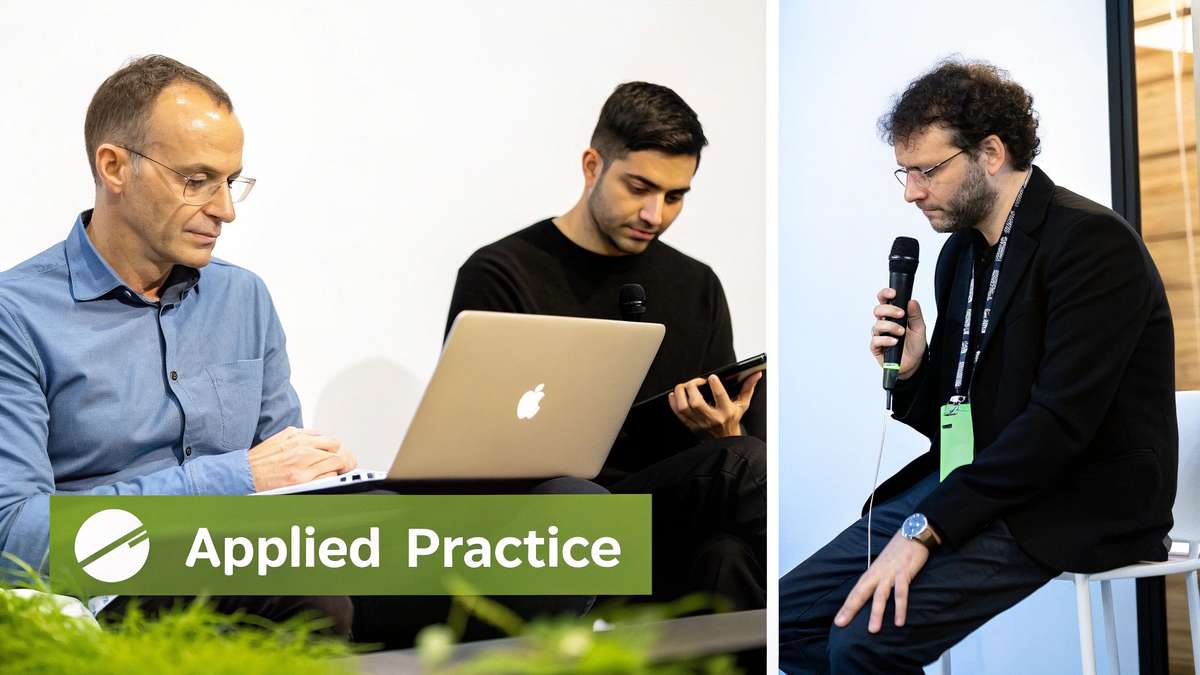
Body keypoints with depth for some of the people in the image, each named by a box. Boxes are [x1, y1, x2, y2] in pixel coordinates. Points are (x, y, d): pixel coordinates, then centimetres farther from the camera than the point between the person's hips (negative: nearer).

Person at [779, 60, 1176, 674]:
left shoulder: (1092, 241, -13)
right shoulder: (959, 252, 12)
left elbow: (1061, 419, -22)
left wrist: (927, 526, -24)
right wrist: (910, 371, -5)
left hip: (1077, 506, -8)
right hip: (975, 483, 8)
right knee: (790, 615, -3)